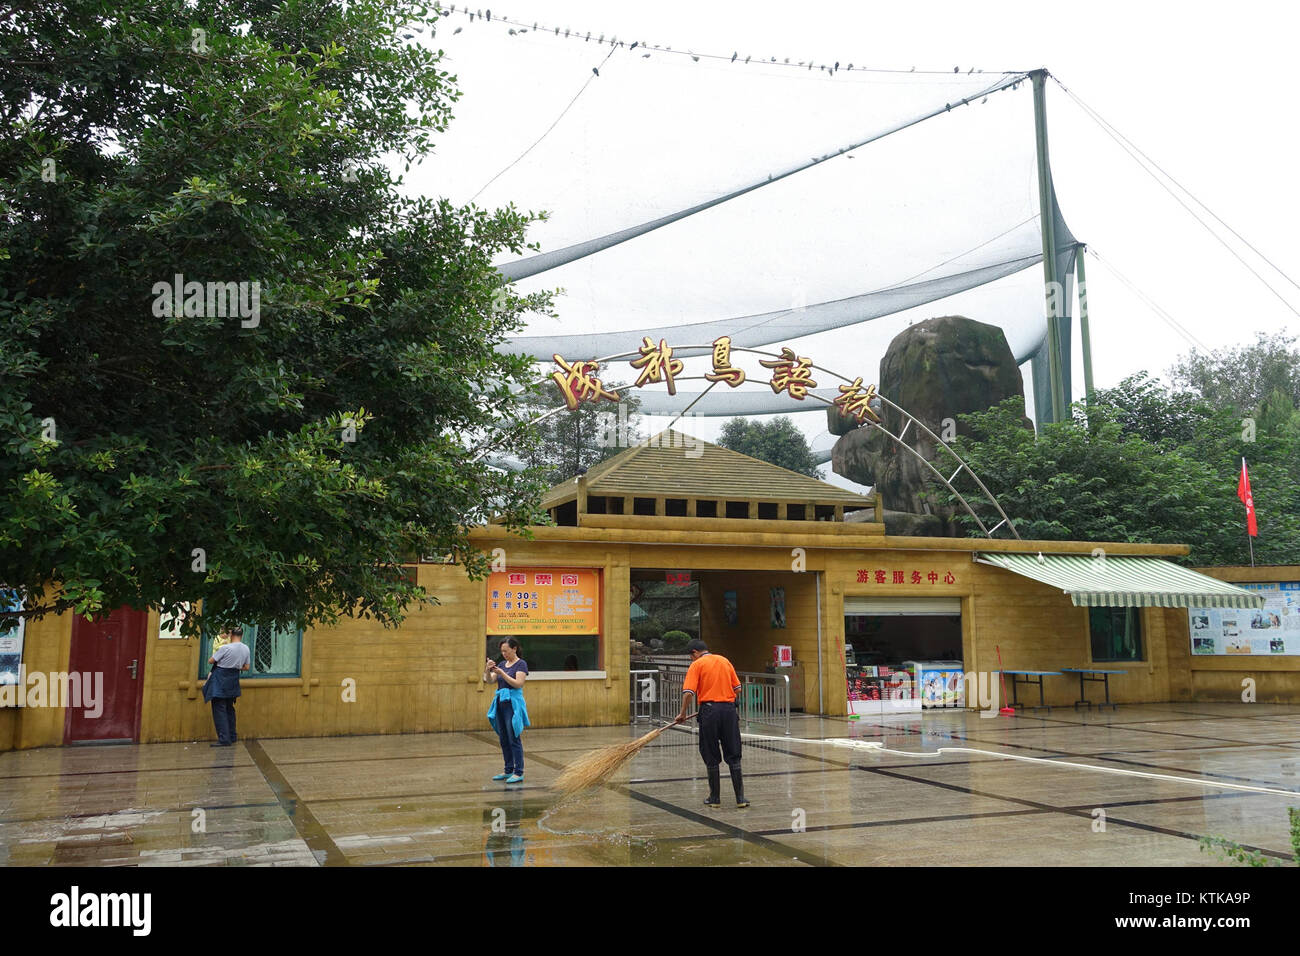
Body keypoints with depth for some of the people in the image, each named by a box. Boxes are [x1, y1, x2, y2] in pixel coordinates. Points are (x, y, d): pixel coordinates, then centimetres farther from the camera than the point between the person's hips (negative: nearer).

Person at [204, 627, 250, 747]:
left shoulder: (225, 648, -19)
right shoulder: (246, 649, 0)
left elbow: (210, 661, -8)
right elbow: (246, 667, 9)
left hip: (220, 679, -7)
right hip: (233, 680, 7)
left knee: (219, 709, -1)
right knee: (229, 708, 18)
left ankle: (224, 739, -3)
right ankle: (232, 737, 24)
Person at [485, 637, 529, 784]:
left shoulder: (521, 664, -7)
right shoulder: (502, 664, 13)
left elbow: (518, 683, -18)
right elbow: (488, 679, 5)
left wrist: (501, 673, -23)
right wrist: (488, 669, -15)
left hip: (513, 703, -7)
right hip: (500, 703, 7)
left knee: (514, 739, -7)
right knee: (504, 740, 11)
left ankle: (519, 773, -3)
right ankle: (509, 770, 19)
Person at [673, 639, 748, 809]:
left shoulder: (697, 664, 0)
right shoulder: (725, 661, 14)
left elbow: (688, 692, -10)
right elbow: (738, 688, 13)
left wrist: (683, 713, 0)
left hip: (709, 710, -3)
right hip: (729, 709, 4)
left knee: (711, 758, 7)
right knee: (733, 756, 9)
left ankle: (715, 799, 13)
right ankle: (740, 798, 8)